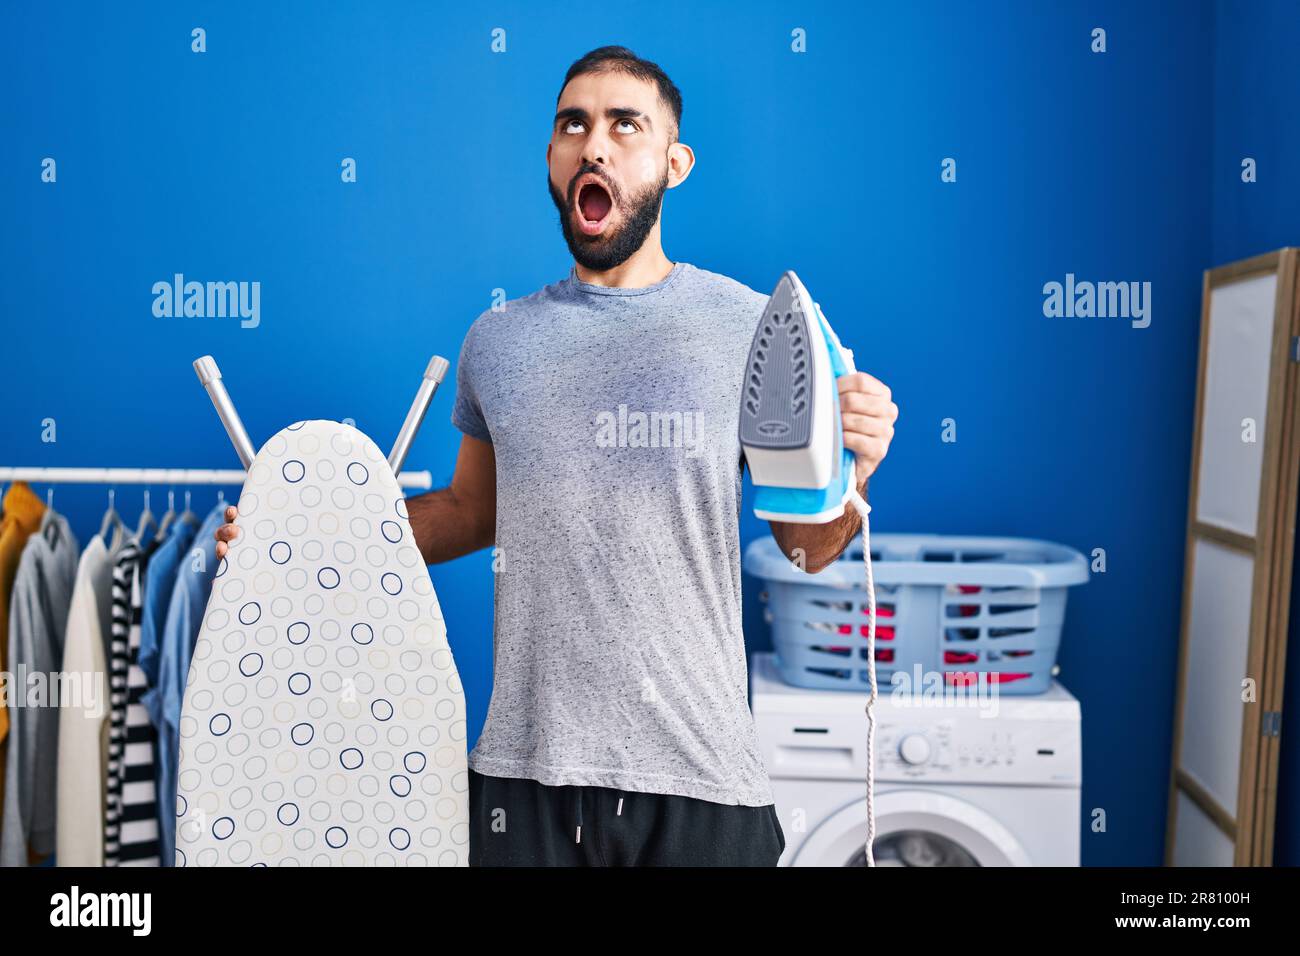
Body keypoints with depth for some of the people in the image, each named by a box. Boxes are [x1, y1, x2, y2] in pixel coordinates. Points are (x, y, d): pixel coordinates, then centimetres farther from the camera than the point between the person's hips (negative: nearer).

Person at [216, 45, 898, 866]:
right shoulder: (497, 341, 5)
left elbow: (806, 548, 1)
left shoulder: (751, 326, -4)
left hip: (699, 776, -2)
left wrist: (849, 475, -20)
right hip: (523, 769, 3)